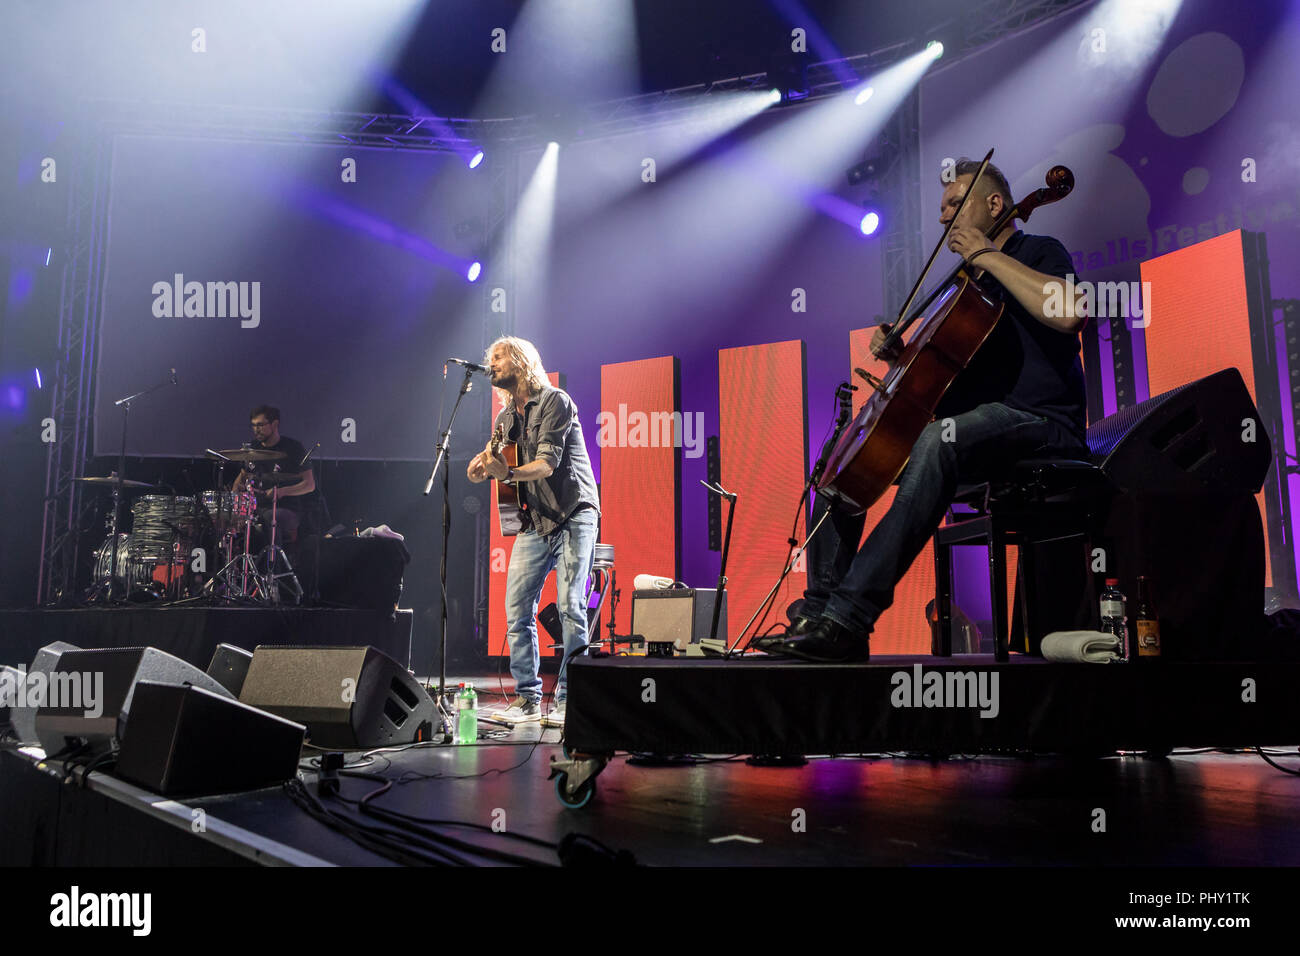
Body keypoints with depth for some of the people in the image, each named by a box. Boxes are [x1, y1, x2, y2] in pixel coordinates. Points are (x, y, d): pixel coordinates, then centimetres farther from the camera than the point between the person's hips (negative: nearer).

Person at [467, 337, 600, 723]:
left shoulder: (555, 402, -6)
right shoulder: (505, 418, 16)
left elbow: (547, 463, -18)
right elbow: (478, 471, 13)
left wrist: (508, 473, -35)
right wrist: (482, 463, -11)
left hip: (572, 516, -6)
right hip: (534, 521, 7)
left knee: (570, 606, -10)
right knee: (517, 609, 0)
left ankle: (568, 697, -2)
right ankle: (528, 697, 10)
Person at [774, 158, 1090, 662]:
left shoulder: (1039, 252, 3)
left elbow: (1067, 313, -22)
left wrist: (987, 255, -14)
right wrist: (900, 354, 8)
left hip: (1038, 423, -9)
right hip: (969, 427, 9)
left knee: (940, 440, -40)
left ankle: (848, 618, -45)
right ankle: (817, 613, -9)